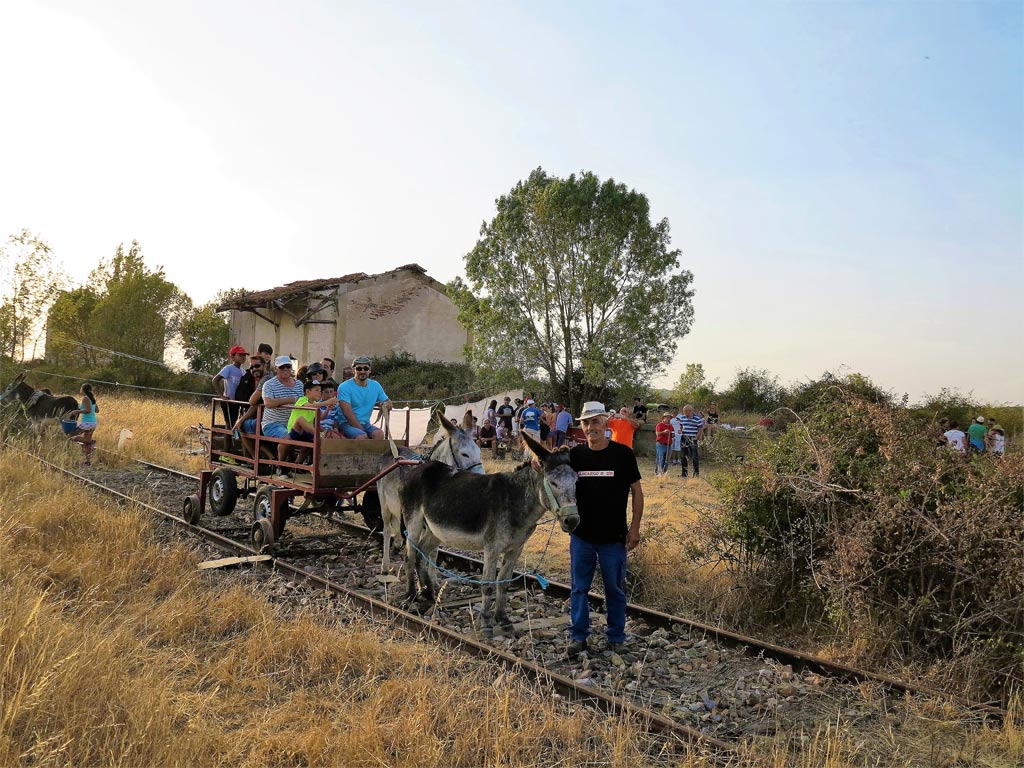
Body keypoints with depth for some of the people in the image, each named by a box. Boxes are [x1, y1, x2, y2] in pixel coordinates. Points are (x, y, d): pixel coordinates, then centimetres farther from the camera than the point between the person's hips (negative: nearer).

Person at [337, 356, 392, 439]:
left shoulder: (376, 386, 9)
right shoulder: (344, 387, -8)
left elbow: (389, 403, 14)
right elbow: (348, 413, -14)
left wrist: (385, 405, -12)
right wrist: (361, 430, -20)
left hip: (365, 423, 5)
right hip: (347, 423, -4)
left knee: (379, 434, -27)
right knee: (362, 436, -34)